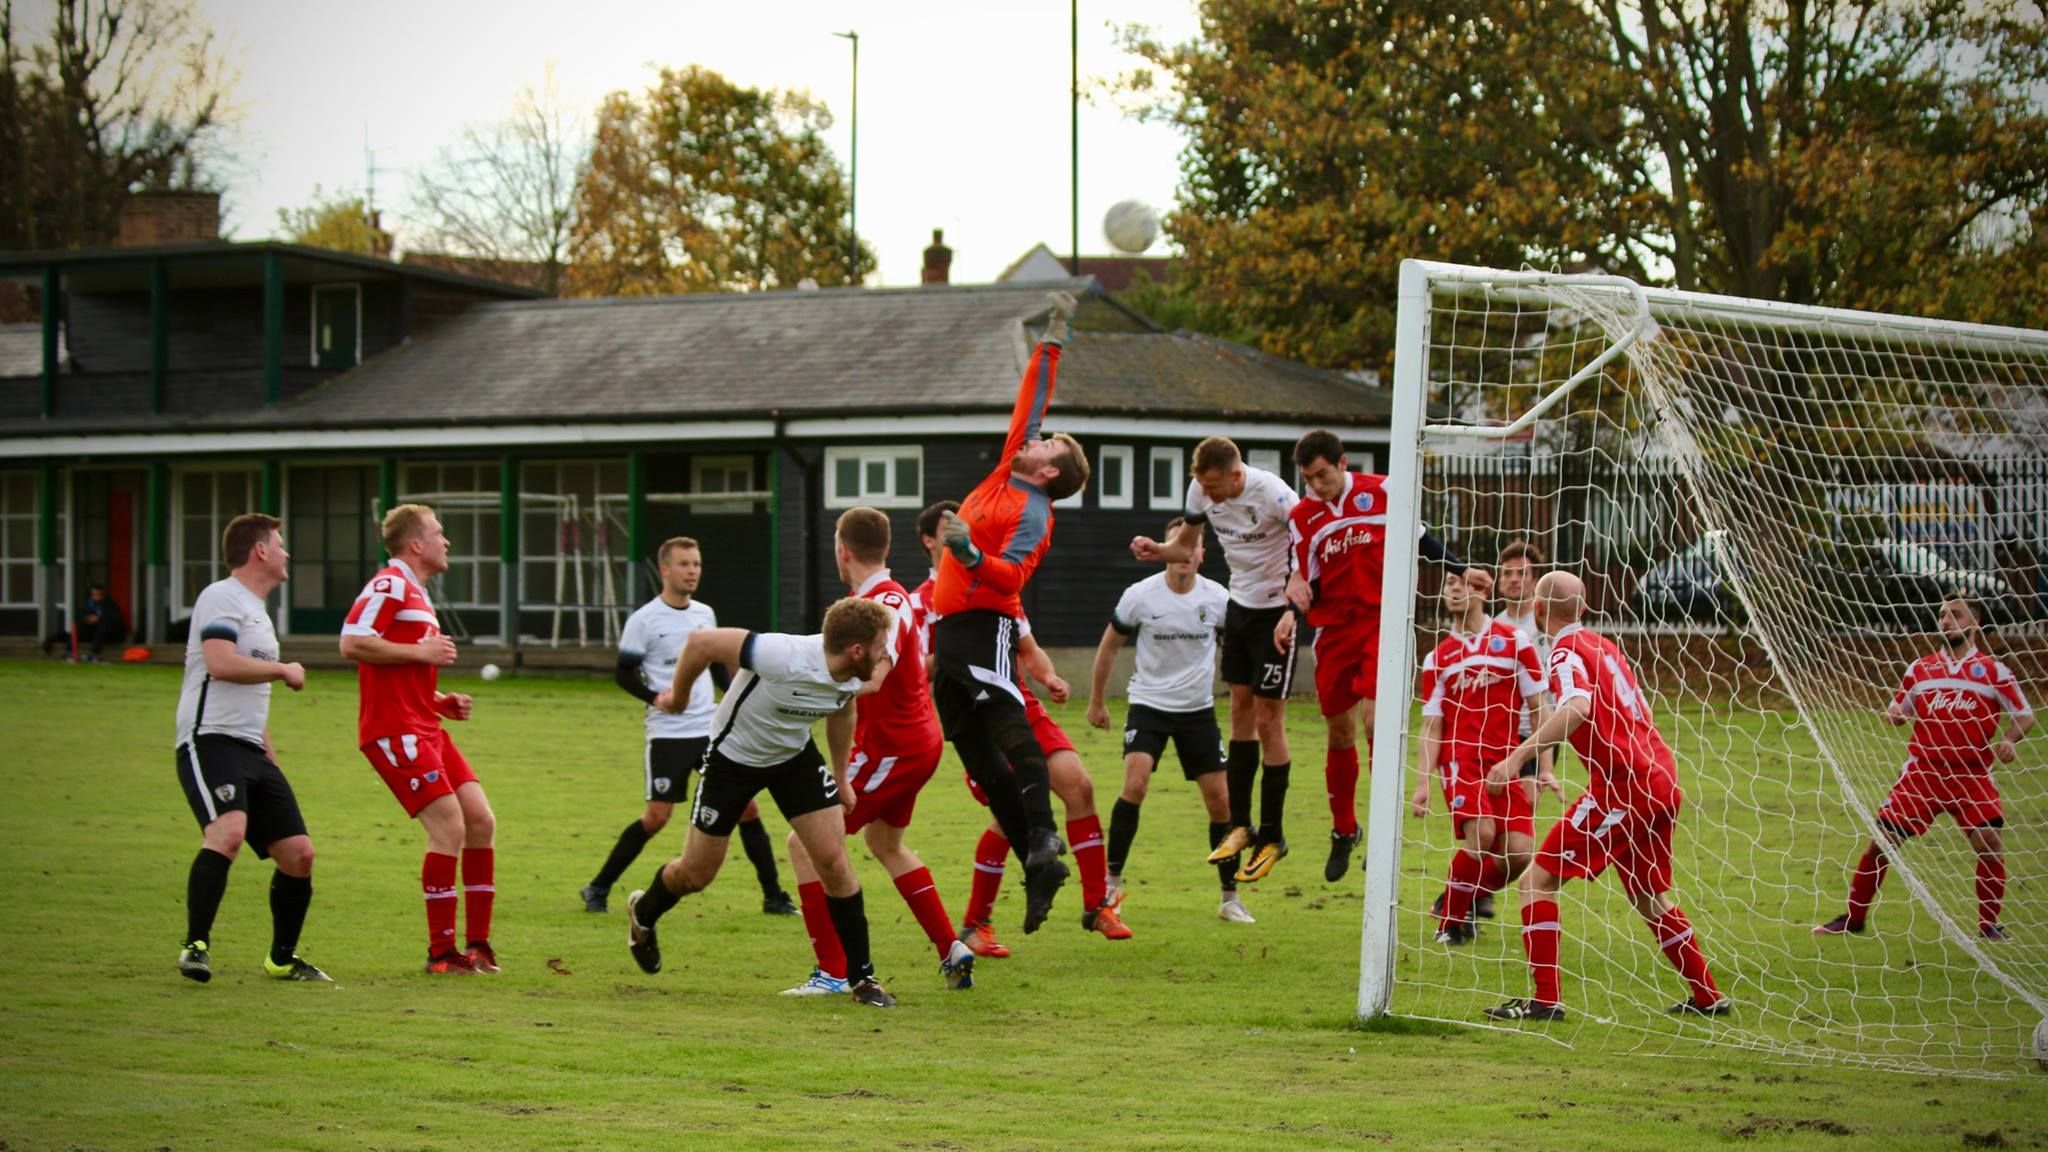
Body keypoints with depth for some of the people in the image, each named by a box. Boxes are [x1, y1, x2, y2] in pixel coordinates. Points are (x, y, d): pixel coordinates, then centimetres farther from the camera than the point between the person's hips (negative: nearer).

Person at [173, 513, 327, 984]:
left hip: (250, 750, 9)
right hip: (211, 741, -9)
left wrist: (271, 756, 28)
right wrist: (283, 670, -9)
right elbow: (221, 663, -22)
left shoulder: (256, 610, 24)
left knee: (299, 854, 5)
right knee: (228, 832, -31)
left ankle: (283, 959, 19)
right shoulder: (222, 598, -6)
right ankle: (196, 946, -26)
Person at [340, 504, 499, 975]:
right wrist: (422, 652, -15)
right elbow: (352, 644, -21)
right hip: (395, 730, -10)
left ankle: (477, 944, 12)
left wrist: (441, 702, 16)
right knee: (450, 828, -13)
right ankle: (441, 954, -6)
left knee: (481, 820, 4)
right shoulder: (390, 585, -9)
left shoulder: (417, 596, 23)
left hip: (425, 728, 10)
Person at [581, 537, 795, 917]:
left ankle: (773, 897, 7)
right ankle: (598, 889, 8)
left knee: (746, 807, 0)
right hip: (668, 734, -5)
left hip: (711, 728, 5)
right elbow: (623, 673, -5)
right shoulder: (643, 621, -7)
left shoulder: (705, 614, 10)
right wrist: (658, 698, -20)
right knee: (657, 817, -7)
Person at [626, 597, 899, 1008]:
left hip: (796, 757, 5)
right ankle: (642, 913, 43)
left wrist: (840, 776, 14)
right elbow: (701, 642, -29)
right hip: (733, 755, -4)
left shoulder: (853, 676, -17)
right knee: (696, 875, 8)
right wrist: (678, 697, -12)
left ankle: (862, 978, 3)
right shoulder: (784, 657, -39)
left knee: (834, 860, -8)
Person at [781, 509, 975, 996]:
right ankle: (953, 952, 30)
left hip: (890, 748, -10)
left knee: (806, 842, -8)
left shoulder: (883, 604, -21)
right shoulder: (887, 596, 10)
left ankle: (832, 973, -9)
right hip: (920, 740, 10)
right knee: (885, 843, 30)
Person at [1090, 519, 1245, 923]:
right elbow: (1109, 646, 5)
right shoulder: (1140, 596, -10)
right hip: (1148, 704, -2)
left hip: (1198, 708, 2)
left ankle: (1230, 898, 13)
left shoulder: (1219, 599, -5)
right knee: (1135, 784, -22)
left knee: (1221, 801, 0)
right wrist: (1096, 701, 10)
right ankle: (1112, 882, -9)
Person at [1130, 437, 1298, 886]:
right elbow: (1185, 543, 10)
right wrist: (1158, 549, -13)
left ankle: (1271, 835, 5)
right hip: (1239, 603, 7)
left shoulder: (1270, 493, -25)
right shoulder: (1201, 491, -5)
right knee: (1240, 711, 9)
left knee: (1268, 720, -4)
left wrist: (1294, 608, -34)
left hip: (1276, 608, -6)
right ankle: (1239, 825, 16)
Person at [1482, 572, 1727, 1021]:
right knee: (1649, 897, 25)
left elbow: (1578, 707, -28)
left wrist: (1519, 756, -36)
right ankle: (1708, 996, 30)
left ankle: (1545, 1000, -15)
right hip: (1662, 779, 9)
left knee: (1538, 880, -7)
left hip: (1623, 784, -9)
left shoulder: (1567, 651, -8)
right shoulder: (1604, 646, 18)